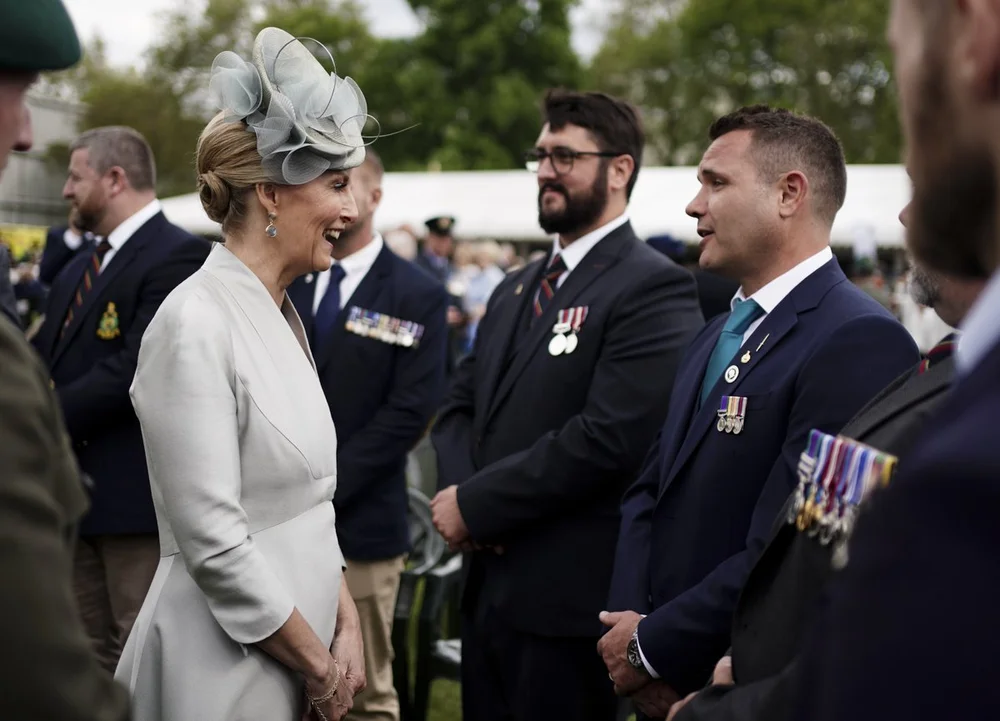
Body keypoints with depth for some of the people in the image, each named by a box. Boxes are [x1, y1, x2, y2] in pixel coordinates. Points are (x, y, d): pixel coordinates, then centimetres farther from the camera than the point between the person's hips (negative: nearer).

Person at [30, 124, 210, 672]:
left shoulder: (178, 257, -13)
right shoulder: (80, 268, 17)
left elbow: (134, 371, -22)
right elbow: (41, 360, 11)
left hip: (137, 493, -9)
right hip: (78, 490, 9)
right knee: (91, 657, 18)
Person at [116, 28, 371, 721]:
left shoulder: (280, 313, 9)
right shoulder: (196, 323, -17)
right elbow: (212, 540, -20)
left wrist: (346, 626, 3)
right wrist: (319, 663, -11)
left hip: (294, 662, 8)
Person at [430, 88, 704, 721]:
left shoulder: (654, 288, -12)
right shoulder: (516, 289, 17)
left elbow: (607, 437, -22)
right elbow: (460, 408, 15)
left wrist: (476, 504, -15)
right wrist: (458, 492, -7)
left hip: (571, 593, -8)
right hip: (488, 582, 8)